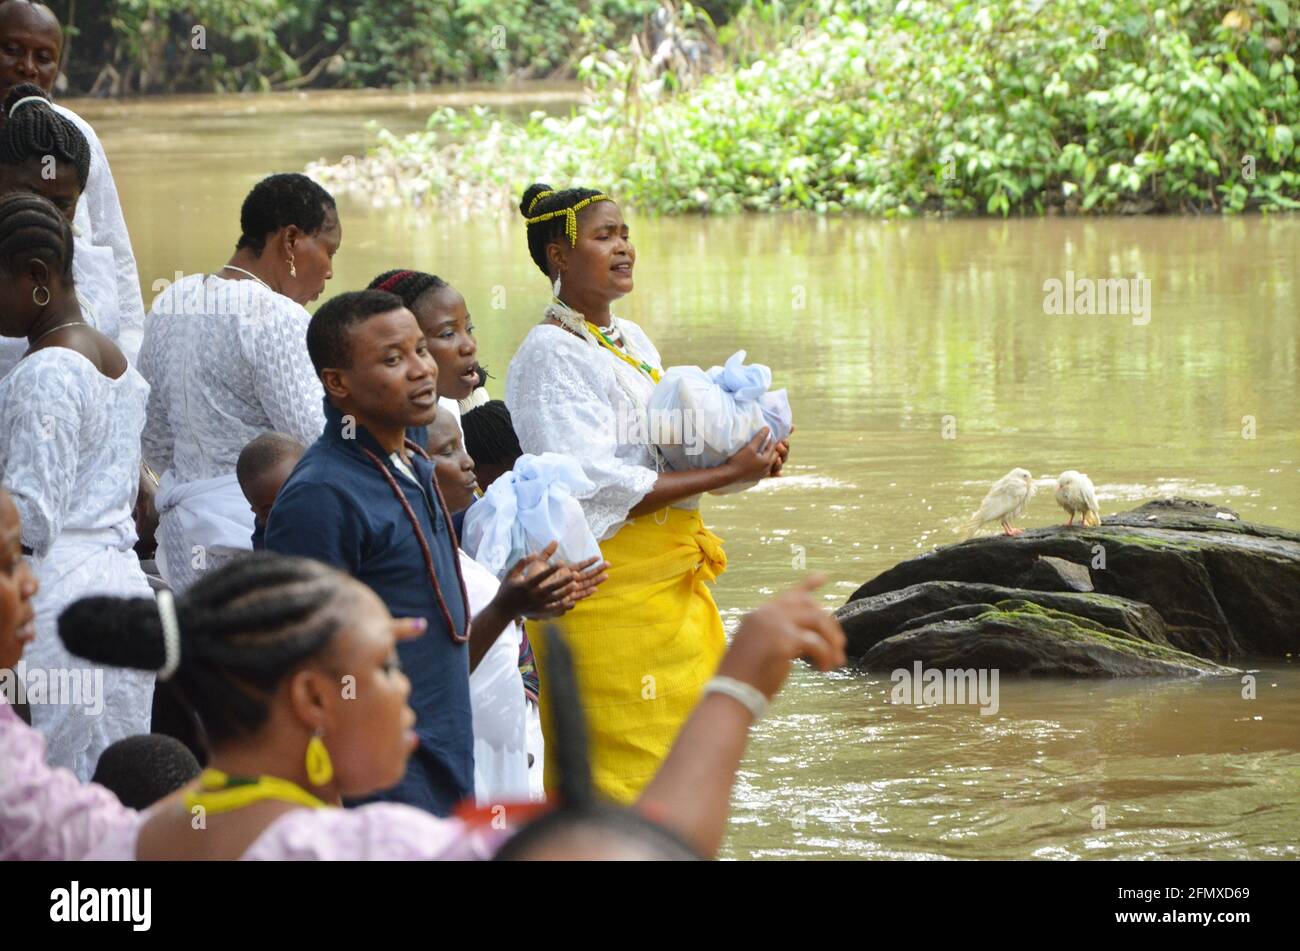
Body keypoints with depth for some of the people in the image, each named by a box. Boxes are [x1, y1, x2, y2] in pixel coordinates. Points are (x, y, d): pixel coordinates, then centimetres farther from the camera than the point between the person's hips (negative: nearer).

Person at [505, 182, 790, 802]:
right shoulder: (551, 354, -12)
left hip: (674, 582, 9)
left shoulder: (631, 340, 15)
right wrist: (728, 474, -20)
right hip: (609, 592, -9)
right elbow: (598, 486, -21)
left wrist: (749, 452, 1)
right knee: (620, 774, -7)